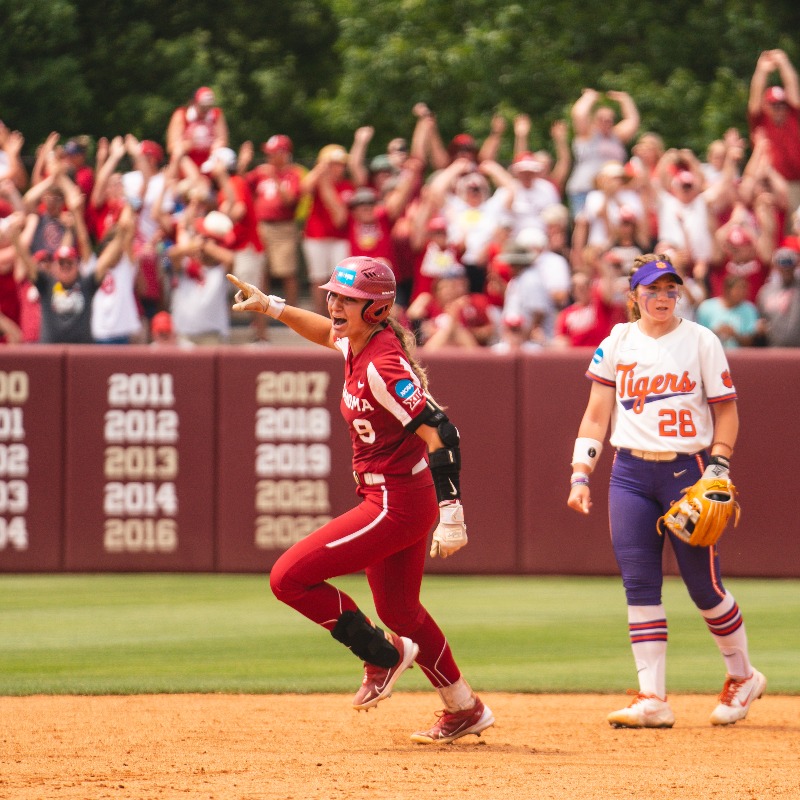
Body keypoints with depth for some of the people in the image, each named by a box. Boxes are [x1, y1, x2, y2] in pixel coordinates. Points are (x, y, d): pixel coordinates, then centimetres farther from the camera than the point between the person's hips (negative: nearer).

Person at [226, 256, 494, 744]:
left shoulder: (384, 366, -23)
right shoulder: (359, 344, 4)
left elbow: (440, 433, -29)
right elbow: (328, 332, 30)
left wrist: (451, 514, -33)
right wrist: (272, 307, 21)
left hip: (396, 503, -10)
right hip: (393, 498, 10)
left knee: (289, 578, -10)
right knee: (398, 609, 23)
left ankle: (384, 654, 5)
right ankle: (466, 711, 36)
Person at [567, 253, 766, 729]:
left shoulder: (701, 342, 1)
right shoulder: (616, 344, 7)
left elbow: (727, 411, 3)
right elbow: (596, 416, 7)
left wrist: (718, 468, -9)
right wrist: (581, 475, -2)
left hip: (686, 471, -3)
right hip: (630, 475, 3)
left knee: (704, 585, -1)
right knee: (639, 585, -4)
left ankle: (743, 676, 20)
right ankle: (653, 698, -3)